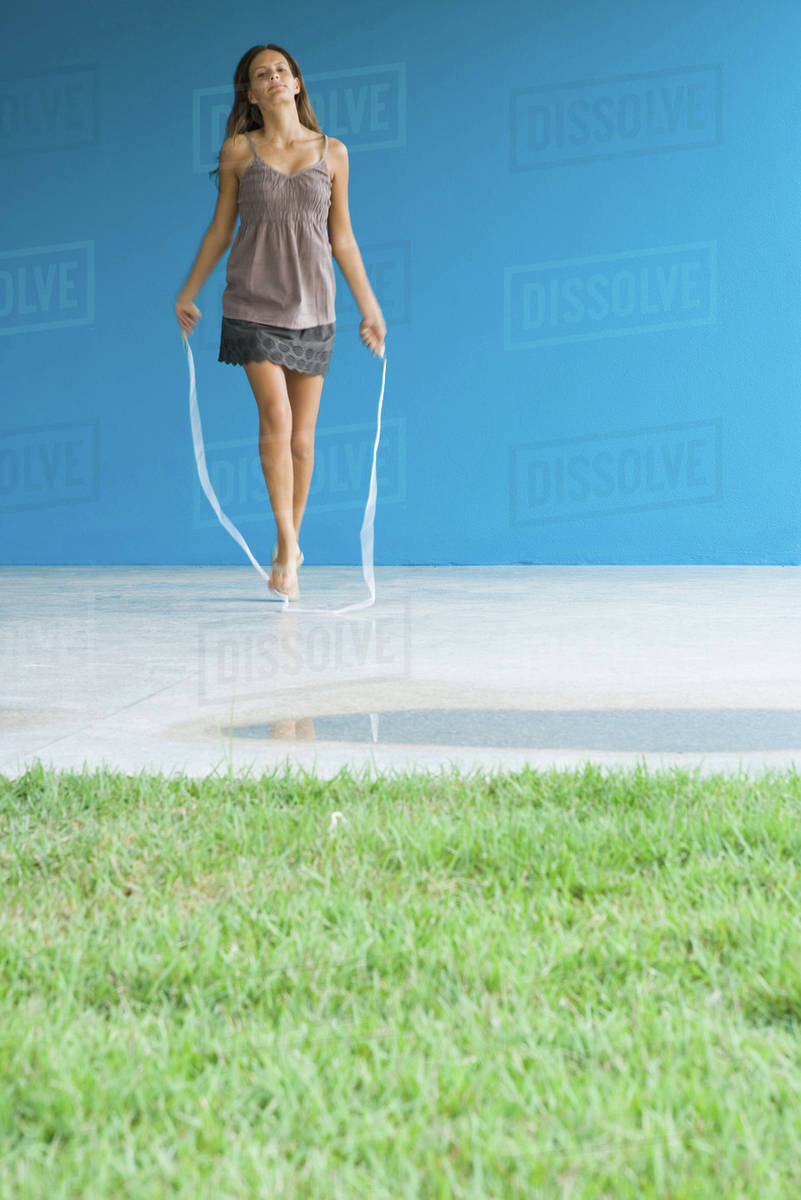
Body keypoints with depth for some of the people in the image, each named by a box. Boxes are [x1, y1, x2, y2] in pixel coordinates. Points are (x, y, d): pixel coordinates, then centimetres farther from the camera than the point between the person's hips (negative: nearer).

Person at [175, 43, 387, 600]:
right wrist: (189, 292, 11)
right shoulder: (239, 150, 3)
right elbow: (221, 228, 11)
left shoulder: (332, 153, 7)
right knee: (276, 418, -16)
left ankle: (288, 545, 19)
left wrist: (369, 307, 10)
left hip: (311, 304, 2)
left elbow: (342, 238, 11)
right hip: (254, 299, -2)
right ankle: (288, 547, -12)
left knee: (302, 437, 4)